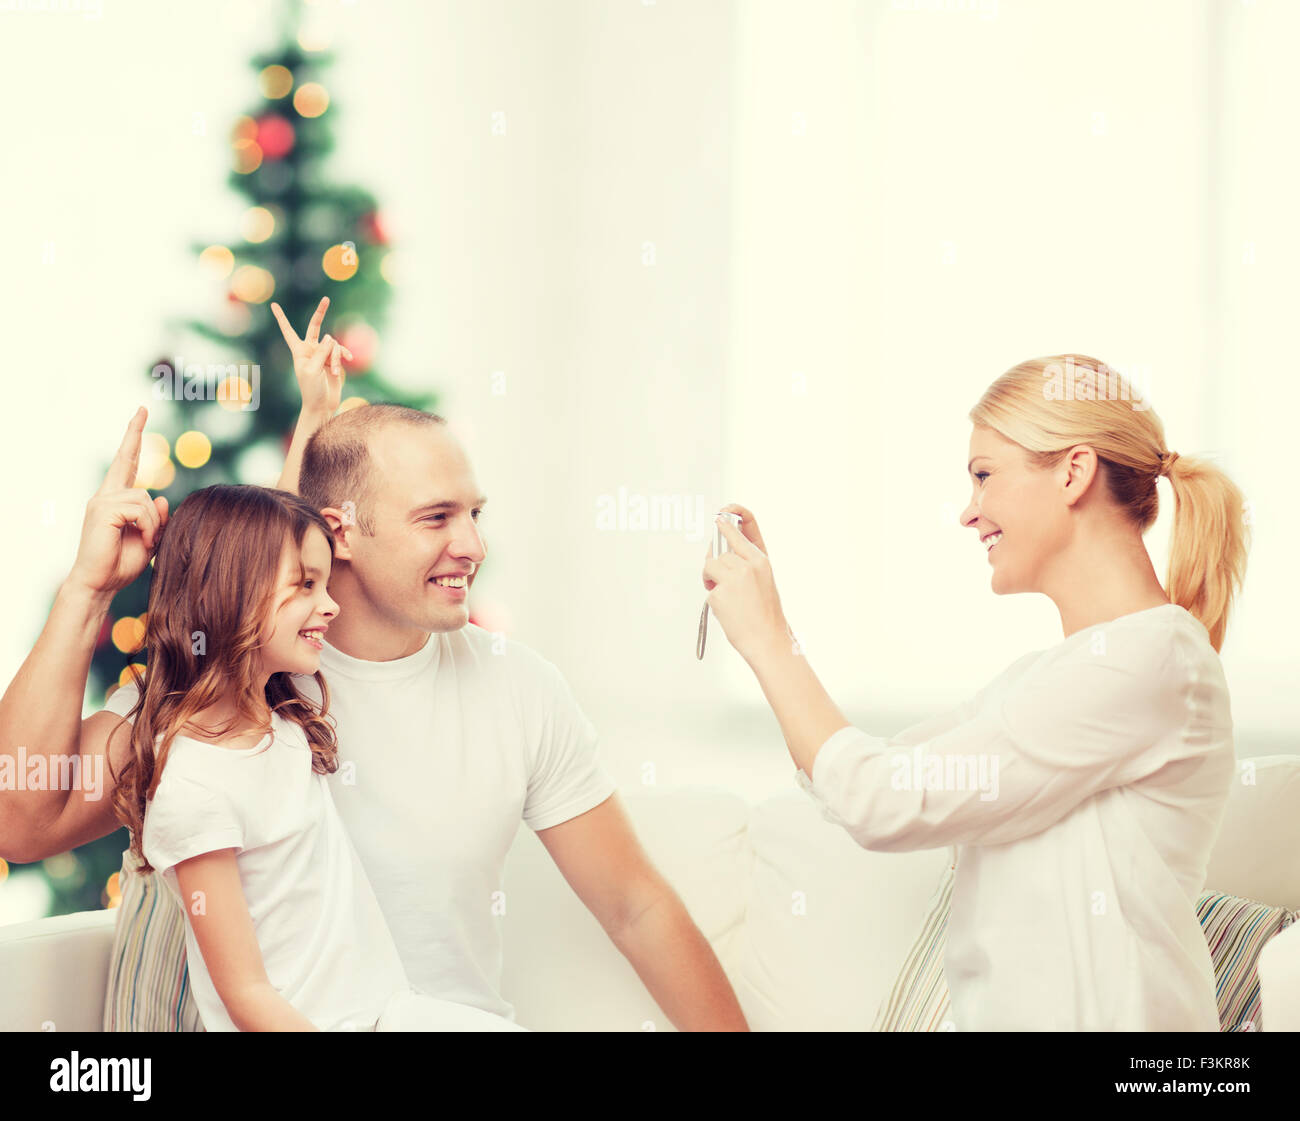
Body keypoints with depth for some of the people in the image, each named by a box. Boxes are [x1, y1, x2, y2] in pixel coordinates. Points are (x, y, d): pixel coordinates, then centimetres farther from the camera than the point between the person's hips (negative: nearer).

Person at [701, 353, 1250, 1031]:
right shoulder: (1041, 673, 15)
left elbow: (884, 807, -14)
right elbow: (842, 786, 15)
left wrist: (766, 638, -4)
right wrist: (760, 622, 13)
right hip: (994, 1012, 7)